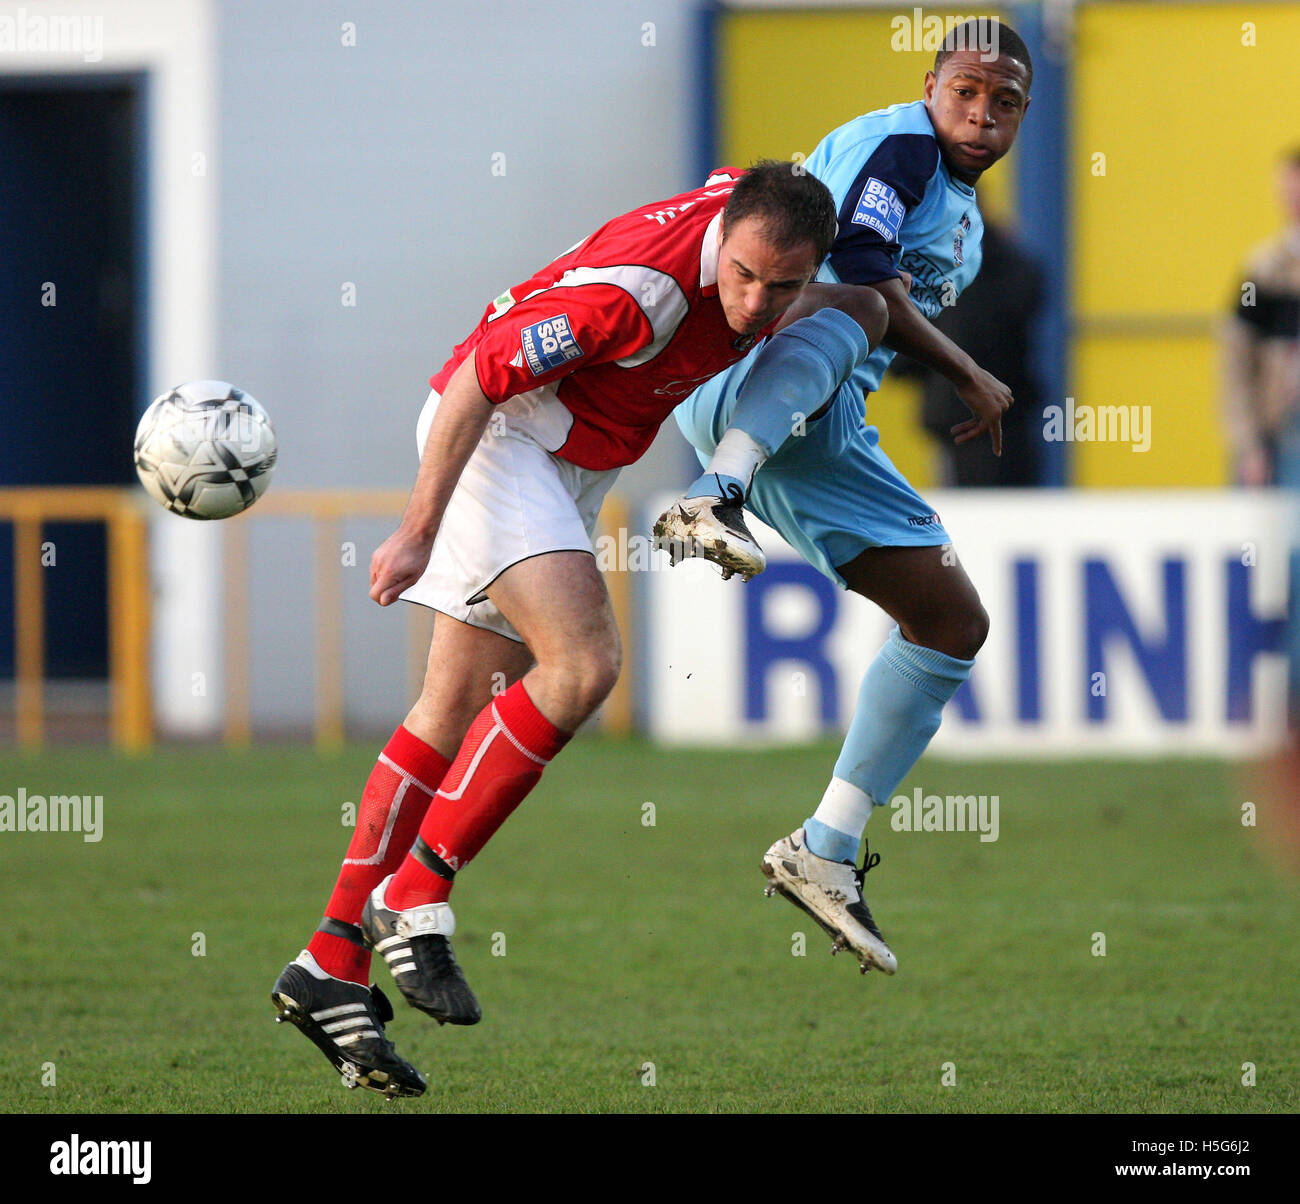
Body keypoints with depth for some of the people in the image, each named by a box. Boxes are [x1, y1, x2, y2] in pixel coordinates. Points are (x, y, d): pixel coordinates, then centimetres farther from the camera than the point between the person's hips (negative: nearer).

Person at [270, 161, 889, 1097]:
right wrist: (420, 529, -22)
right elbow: (478, 381, -25)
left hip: (574, 468, 9)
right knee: (582, 662, -25)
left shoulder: (758, 206, -10)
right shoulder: (638, 283, -32)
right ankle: (415, 898, -16)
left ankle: (330, 967, 11)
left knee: (454, 716, 8)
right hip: (497, 432, -9)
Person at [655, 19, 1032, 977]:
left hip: (824, 439, 9)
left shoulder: (965, 215, 24)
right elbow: (857, 271, -22)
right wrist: (970, 378, -18)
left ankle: (827, 850, 7)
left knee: (954, 624, 6)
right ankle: (719, 497, -57)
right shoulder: (898, 146, -8)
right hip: (745, 390, -9)